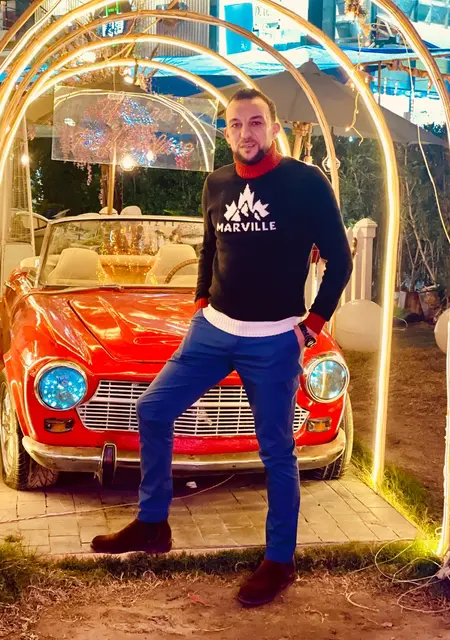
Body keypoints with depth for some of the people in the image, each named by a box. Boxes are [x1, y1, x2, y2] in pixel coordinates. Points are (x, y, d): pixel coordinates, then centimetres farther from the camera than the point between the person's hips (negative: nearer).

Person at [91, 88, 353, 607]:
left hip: (274, 341, -5)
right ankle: (152, 524, 21)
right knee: (152, 411, 5)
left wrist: (313, 324, -7)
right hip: (212, 329, 6)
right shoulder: (216, 185, 6)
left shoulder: (306, 183, -9)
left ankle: (280, 561, 19)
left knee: (276, 452, 3)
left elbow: (339, 259, -5)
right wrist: (202, 301, 12)